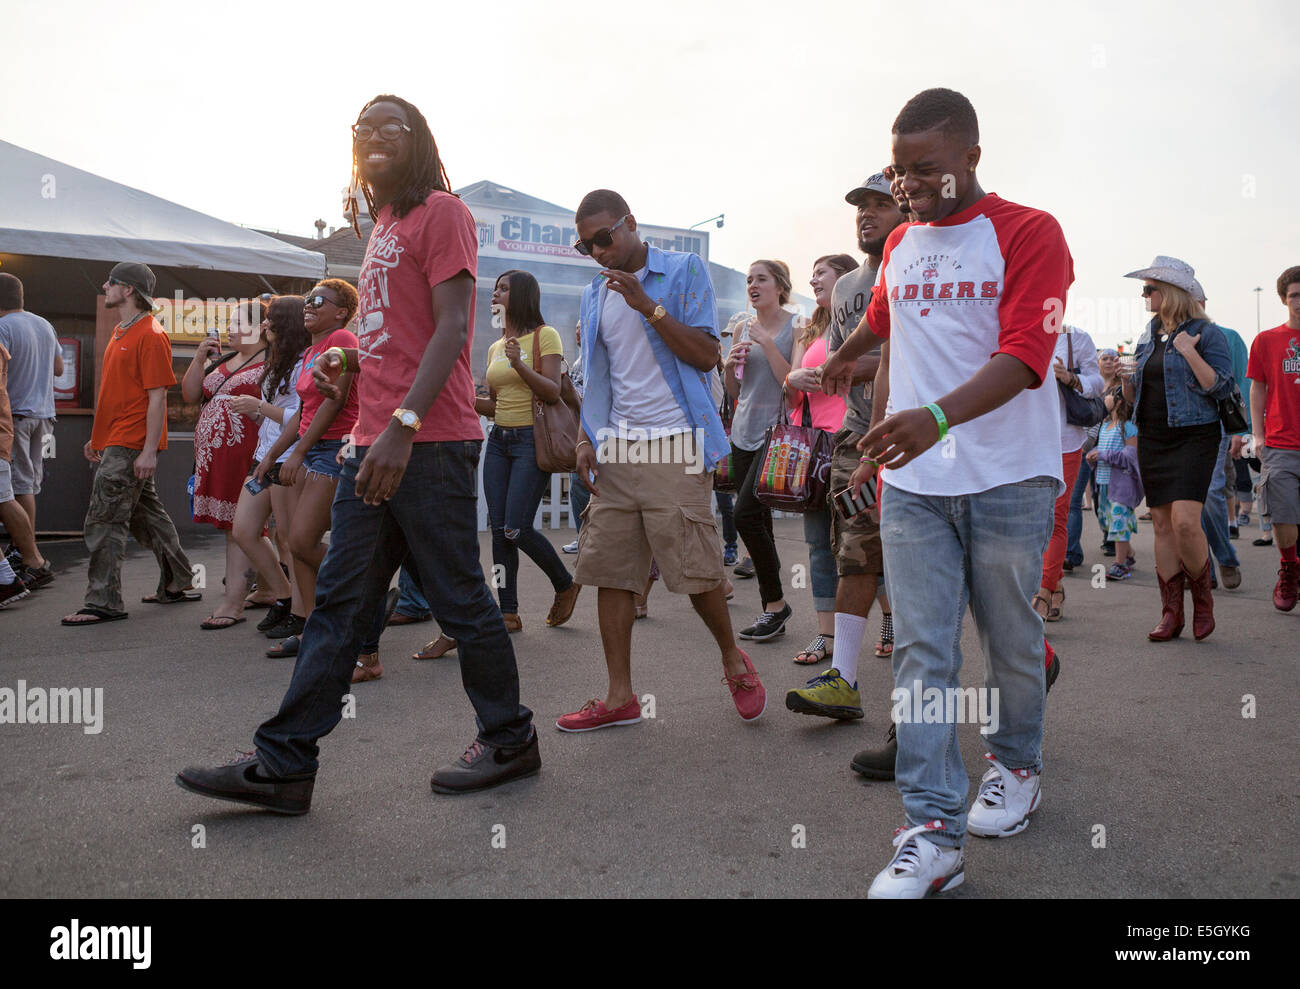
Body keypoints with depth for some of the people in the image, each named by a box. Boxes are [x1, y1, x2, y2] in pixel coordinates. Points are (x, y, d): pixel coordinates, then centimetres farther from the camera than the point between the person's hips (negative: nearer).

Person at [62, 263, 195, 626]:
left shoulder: (150, 335, -14)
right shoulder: (121, 331, 16)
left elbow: (158, 397, -18)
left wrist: (149, 450, -22)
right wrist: (98, 436, 21)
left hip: (130, 446, -10)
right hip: (115, 442, 10)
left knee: (104, 521, -8)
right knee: (148, 515, 15)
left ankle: (104, 602, -2)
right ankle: (179, 584, 24)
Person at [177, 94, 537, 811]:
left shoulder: (441, 212, -4)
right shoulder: (382, 228, 23)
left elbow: (451, 328, -15)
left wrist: (404, 424, -24)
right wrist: (347, 359, 11)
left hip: (429, 444, -9)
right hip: (374, 446, 9)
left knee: (459, 600, 0)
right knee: (338, 603, 7)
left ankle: (509, 741, 17)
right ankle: (282, 766, 12)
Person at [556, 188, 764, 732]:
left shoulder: (684, 271, 2)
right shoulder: (595, 294, 17)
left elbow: (707, 355, -6)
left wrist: (647, 305, -13)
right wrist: (586, 439, 9)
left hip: (674, 447, -5)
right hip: (615, 451, 5)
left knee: (695, 569, -6)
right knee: (609, 569, 2)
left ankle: (734, 661, 22)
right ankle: (620, 697, 11)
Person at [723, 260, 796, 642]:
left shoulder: (795, 326, -3)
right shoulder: (744, 328, 14)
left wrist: (767, 343, -18)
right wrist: (729, 366, -2)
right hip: (744, 432, 6)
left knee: (746, 514, -17)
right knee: (759, 522, 7)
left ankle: (776, 602, -2)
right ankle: (770, 610, 14)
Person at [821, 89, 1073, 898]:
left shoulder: (1028, 233, -3)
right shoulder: (899, 245, 15)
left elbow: (1024, 357, -16)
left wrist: (937, 417, -32)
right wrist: (844, 359, 55)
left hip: (1010, 480, -4)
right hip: (913, 482, 4)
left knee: (1012, 641, 10)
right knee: (922, 653, -4)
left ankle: (1017, 767, 35)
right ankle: (933, 832, -1)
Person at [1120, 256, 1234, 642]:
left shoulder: (1207, 333, -4)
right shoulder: (1148, 336, 14)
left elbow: (1222, 387, -12)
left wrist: (1189, 353, -18)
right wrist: (1125, 380, -1)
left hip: (1193, 437, -6)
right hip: (1152, 439, 6)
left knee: (1185, 520, -18)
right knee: (1161, 523, 4)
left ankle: (1202, 594, 7)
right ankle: (1172, 612, 10)